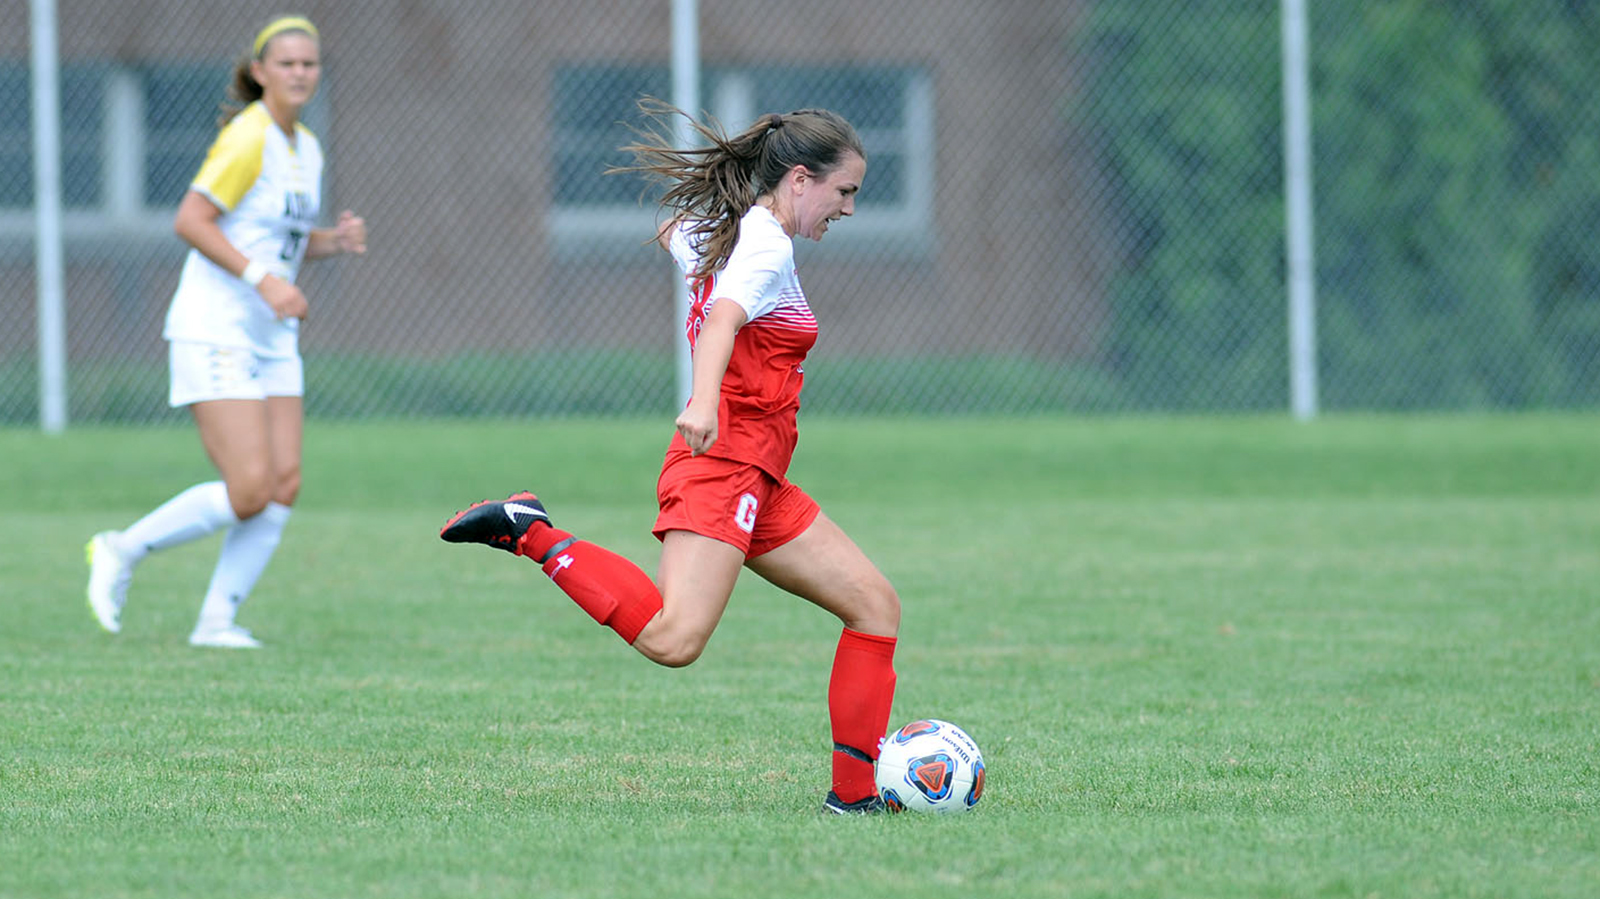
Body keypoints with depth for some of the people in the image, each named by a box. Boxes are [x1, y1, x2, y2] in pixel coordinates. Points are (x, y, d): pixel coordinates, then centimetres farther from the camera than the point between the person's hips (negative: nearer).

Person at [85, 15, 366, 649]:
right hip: (214, 334, -8)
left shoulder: (306, 148, 12)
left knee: (284, 486, -2)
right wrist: (263, 278, -26)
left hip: (271, 339, 9)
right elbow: (190, 221, -20)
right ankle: (122, 551, 5)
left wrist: (336, 240, 2)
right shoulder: (247, 138, -14)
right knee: (250, 491, -14)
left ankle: (217, 621, 6)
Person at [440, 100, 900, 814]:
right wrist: (703, 402, -48)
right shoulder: (766, 242, -11)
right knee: (672, 640, -27)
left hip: (758, 485, 11)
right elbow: (723, 320, -31)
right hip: (722, 466, -11)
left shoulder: (711, 228, 17)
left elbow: (673, 235, 41)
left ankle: (856, 790, 5)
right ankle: (531, 534, -15)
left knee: (875, 604, 7)